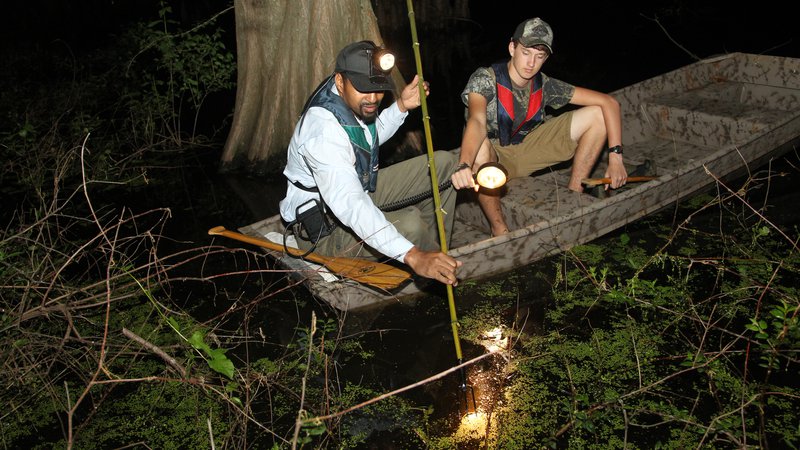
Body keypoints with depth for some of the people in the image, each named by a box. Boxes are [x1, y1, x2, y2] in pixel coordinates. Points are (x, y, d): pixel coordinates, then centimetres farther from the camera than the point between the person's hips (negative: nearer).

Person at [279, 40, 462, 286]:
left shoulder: (354, 98, -7)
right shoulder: (323, 129, -36)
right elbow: (350, 206, -48)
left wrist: (401, 106, 0)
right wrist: (411, 255, -56)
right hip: (325, 228, -9)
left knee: (444, 163, 3)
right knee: (409, 224, -35)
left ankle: (434, 247, 10)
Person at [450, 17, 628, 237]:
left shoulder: (545, 86, -9)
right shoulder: (485, 79, -22)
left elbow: (608, 102, -7)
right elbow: (477, 120, -43)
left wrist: (615, 155, -18)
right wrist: (464, 166, -62)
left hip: (525, 149, 4)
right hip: (493, 157, -4)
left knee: (597, 116, -7)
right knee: (480, 146, -44)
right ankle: (499, 230, -26)